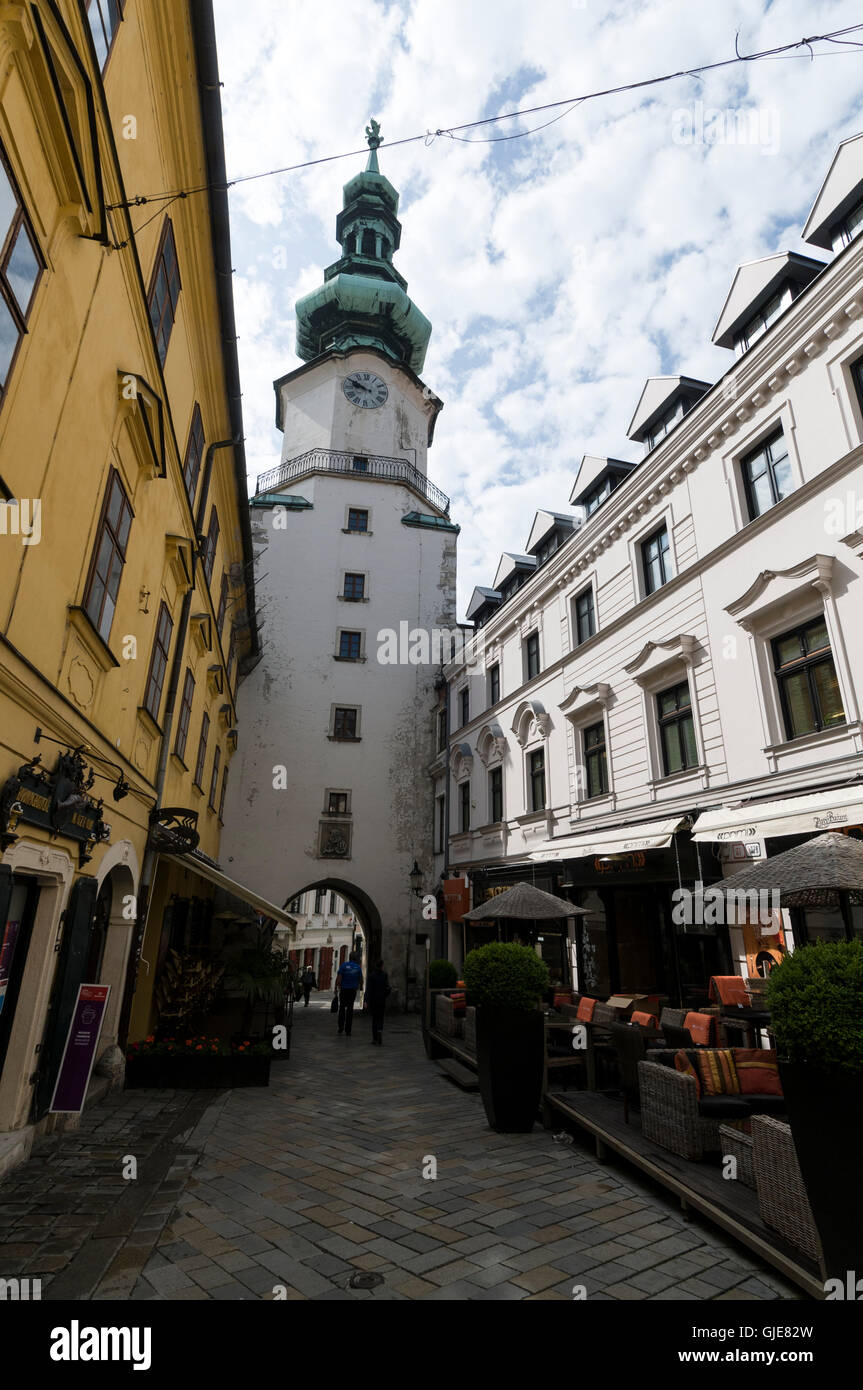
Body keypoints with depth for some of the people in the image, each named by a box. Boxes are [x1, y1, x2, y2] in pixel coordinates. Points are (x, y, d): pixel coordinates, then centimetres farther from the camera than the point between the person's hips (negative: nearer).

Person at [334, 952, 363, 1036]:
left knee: (342, 1007, 16)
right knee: (350, 1009, 6)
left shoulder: (344, 965, -7)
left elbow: (338, 978, -14)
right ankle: (348, 1031, 5)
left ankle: (341, 1026, 7)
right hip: (353, 990, 1)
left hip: (344, 989, -1)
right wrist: (361, 987, 25)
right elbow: (361, 980, 7)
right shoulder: (358, 967, -1)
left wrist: (336, 988, -10)